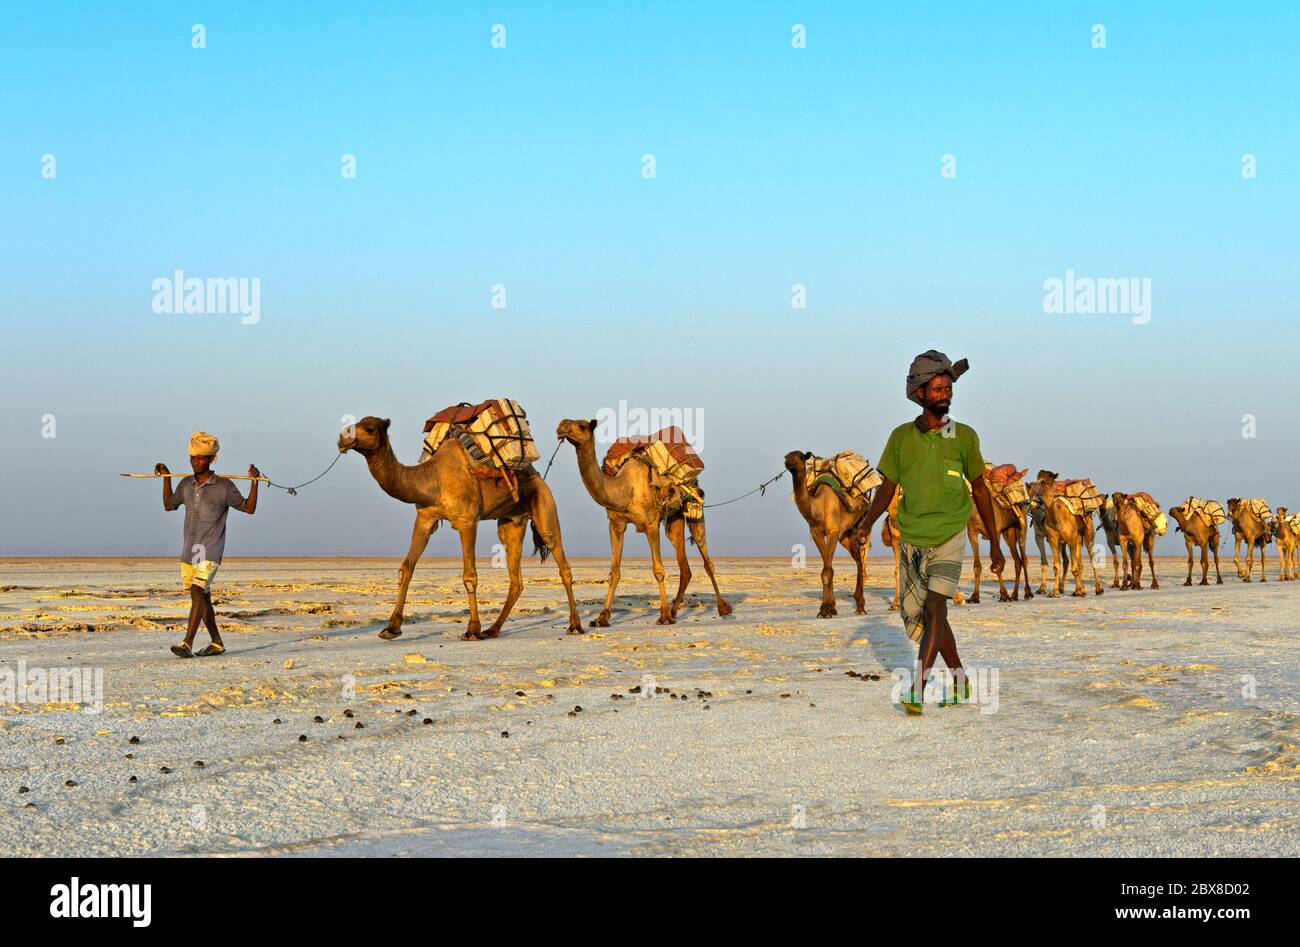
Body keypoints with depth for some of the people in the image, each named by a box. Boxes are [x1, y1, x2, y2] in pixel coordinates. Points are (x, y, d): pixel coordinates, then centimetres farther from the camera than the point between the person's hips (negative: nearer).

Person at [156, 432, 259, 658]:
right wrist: (166, 478, 17)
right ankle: (217, 643, 22)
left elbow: (249, 508, -2)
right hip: (189, 551, 6)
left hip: (210, 551, -6)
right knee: (202, 597, 11)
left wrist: (255, 482, -14)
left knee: (198, 592, -19)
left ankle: (187, 644, -25)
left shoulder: (224, 486, -5)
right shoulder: (186, 484, 11)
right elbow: (169, 505, 24)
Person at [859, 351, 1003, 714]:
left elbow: (979, 489, 8)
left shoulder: (964, 436, 0)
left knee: (935, 607, -17)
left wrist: (994, 543, 10)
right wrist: (868, 523, -9)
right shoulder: (901, 436, 3)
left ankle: (917, 688, -23)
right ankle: (958, 678, 27)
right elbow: (887, 487, 8)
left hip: (949, 536, -3)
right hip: (912, 538, 3)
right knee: (918, 613, 9)